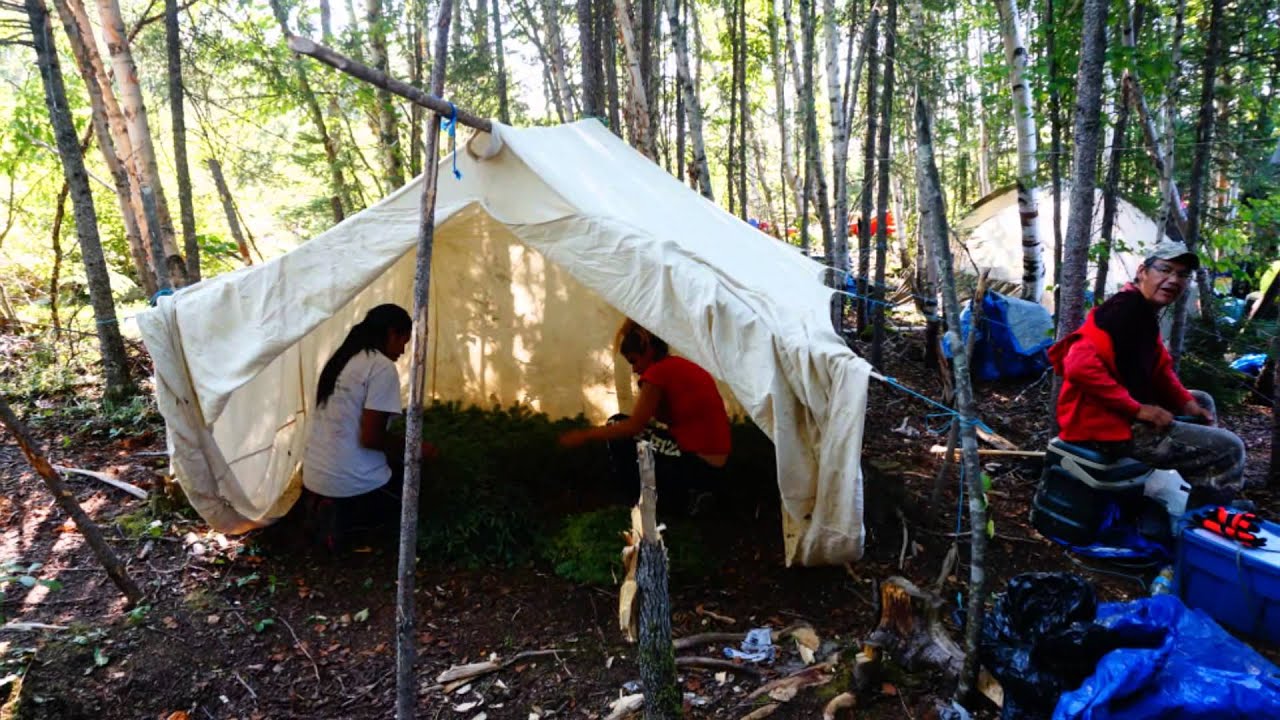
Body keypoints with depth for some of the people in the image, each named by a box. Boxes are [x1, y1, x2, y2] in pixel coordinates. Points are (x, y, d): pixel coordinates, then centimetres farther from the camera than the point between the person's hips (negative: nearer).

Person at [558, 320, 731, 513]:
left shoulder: (658, 371, -11)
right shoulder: (682, 367, 15)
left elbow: (633, 425, -13)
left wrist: (584, 435, -5)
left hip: (697, 467, -9)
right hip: (712, 467, 9)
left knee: (617, 426, 1)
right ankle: (684, 496, 14)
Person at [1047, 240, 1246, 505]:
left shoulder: (1145, 312, 13)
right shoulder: (1124, 308, -19)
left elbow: (1159, 367, 20)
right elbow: (1080, 367, -31)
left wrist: (1186, 402, 2)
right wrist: (1137, 409, -24)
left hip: (1123, 412, 11)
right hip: (1106, 424, -11)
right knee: (1230, 450, -7)